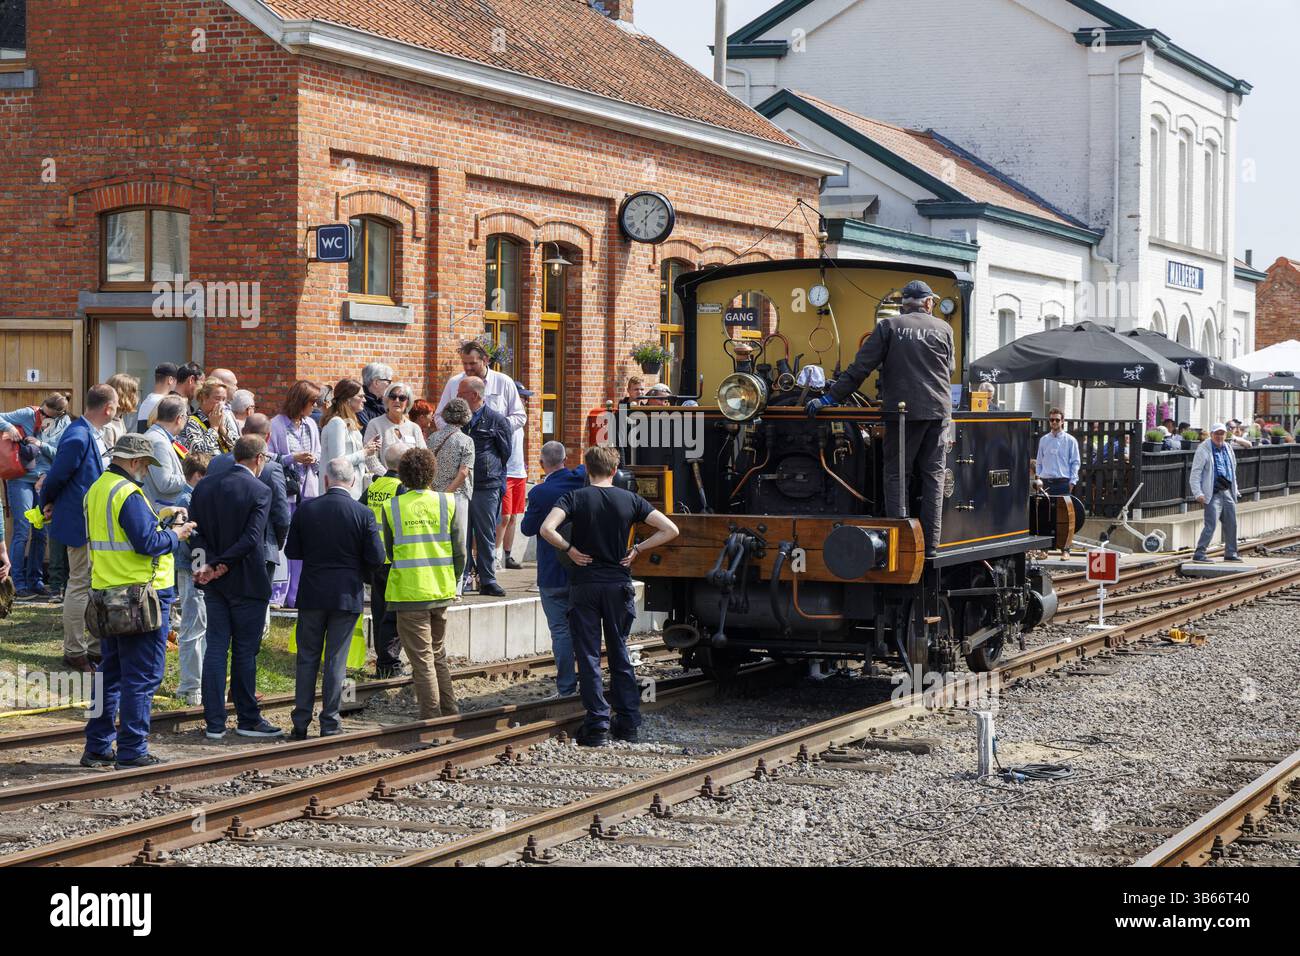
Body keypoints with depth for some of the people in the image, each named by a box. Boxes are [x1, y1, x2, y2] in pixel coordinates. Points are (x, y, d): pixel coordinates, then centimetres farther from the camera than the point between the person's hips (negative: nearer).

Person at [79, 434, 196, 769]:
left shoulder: (96, 490, 12)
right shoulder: (128, 494, -17)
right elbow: (147, 543, -21)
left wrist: (156, 521, 16)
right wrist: (175, 535, -5)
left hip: (105, 591, 9)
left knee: (110, 672, 16)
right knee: (142, 675, -3)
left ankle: (98, 747, 17)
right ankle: (132, 750, -2)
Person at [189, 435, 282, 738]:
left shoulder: (204, 487, 5)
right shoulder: (259, 491, -12)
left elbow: (196, 531, -1)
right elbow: (251, 539, -20)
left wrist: (206, 563, -10)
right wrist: (222, 565, -16)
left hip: (214, 585, 5)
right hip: (247, 582, -5)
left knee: (216, 648, 7)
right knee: (245, 651, 3)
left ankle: (214, 722, 6)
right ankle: (248, 719, 12)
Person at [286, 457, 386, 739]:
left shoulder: (306, 509, -5)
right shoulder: (363, 514, -10)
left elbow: (292, 551, 0)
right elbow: (376, 557, -10)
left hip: (311, 594, 1)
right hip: (347, 595, -1)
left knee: (307, 659, 11)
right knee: (336, 661, 5)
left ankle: (301, 723, 12)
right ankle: (329, 724, 7)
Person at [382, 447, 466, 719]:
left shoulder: (392, 507, -4)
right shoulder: (448, 503, -2)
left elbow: (389, 552, 7)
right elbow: (459, 552, 0)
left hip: (408, 592, -3)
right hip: (441, 592, 3)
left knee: (422, 660, 2)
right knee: (438, 654, 19)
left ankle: (432, 719, 1)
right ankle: (450, 714, 21)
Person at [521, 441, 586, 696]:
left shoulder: (541, 493, -17)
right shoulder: (581, 481, -3)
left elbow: (528, 528, -7)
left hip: (554, 574, -5)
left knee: (561, 630, 0)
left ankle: (567, 689, 0)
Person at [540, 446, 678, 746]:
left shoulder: (575, 498, -5)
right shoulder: (630, 500, 1)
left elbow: (547, 529, -21)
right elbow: (670, 530, -4)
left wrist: (569, 549, -6)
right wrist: (637, 550, 2)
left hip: (584, 584, -2)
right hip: (619, 584, 2)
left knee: (588, 656, 3)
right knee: (620, 653, 13)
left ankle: (597, 725, -2)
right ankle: (628, 724, 14)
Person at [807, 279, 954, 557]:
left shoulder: (889, 326, 2)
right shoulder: (944, 329, 10)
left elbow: (861, 367, -3)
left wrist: (832, 397, 1)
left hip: (902, 409, -2)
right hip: (938, 409, 2)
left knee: (897, 474, 1)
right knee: (933, 475, 6)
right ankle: (930, 544, 3)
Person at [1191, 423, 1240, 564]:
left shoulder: (1228, 449, 15)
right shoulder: (1203, 450, -7)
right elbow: (1195, 473, -10)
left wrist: (1235, 490, 23)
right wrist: (1198, 493, -18)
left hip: (1228, 492, 7)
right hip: (1213, 493, -7)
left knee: (1231, 524, 11)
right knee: (1211, 524, -14)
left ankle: (1230, 553, 24)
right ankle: (1199, 554, -10)